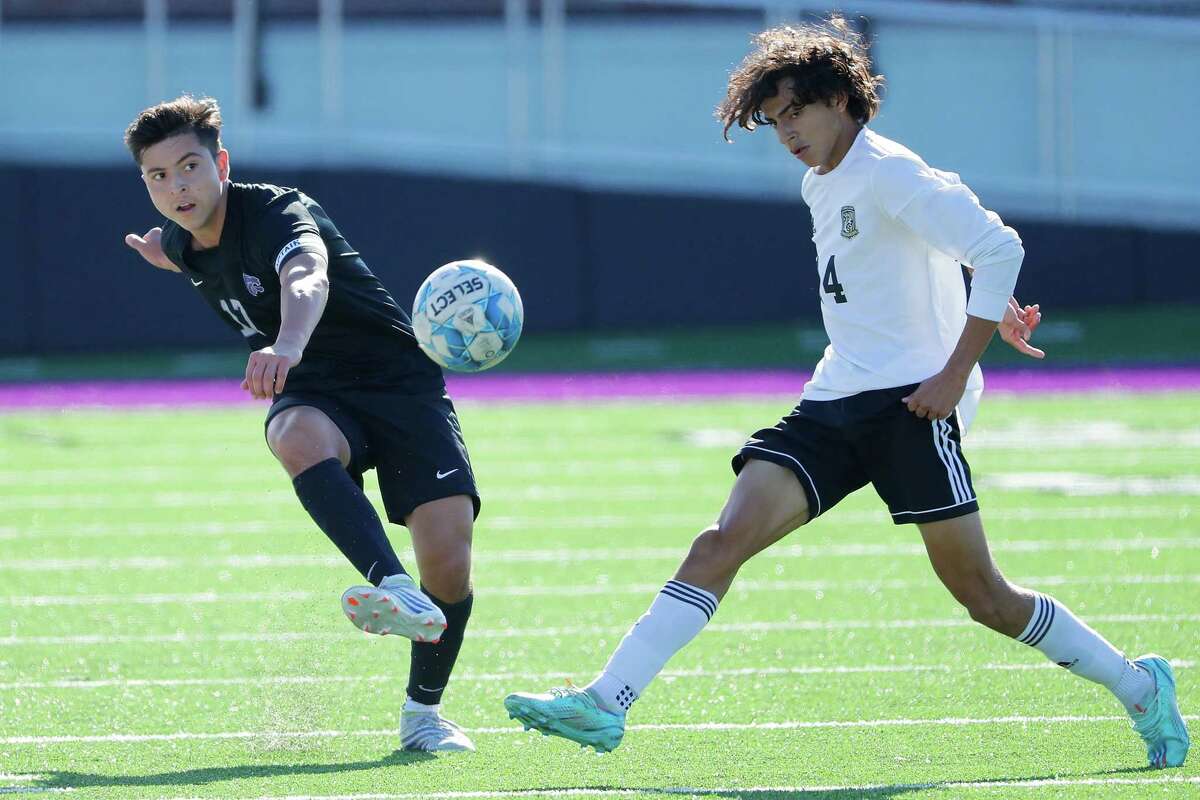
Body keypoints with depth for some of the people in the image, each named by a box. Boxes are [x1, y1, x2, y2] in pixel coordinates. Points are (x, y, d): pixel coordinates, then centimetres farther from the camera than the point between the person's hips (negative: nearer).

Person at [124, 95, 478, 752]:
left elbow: (307, 278, -47)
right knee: (298, 437, -37)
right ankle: (394, 590, -57)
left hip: (399, 382, -4)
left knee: (448, 555, -20)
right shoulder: (183, 244, 1)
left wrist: (286, 346, -67)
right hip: (314, 396, 4)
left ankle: (423, 709, 5)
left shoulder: (279, 213, -22)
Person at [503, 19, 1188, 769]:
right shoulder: (821, 185, 17)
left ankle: (1139, 687, 12)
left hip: (909, 401, -8)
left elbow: (997, 248, -17)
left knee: (980, 594, -7)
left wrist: (956, 373, -19)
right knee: (725, 540, -11)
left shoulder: (888, 175, -10)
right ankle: (605, 704, -19)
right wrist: (989, 307, 31)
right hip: (836, 403, 8)